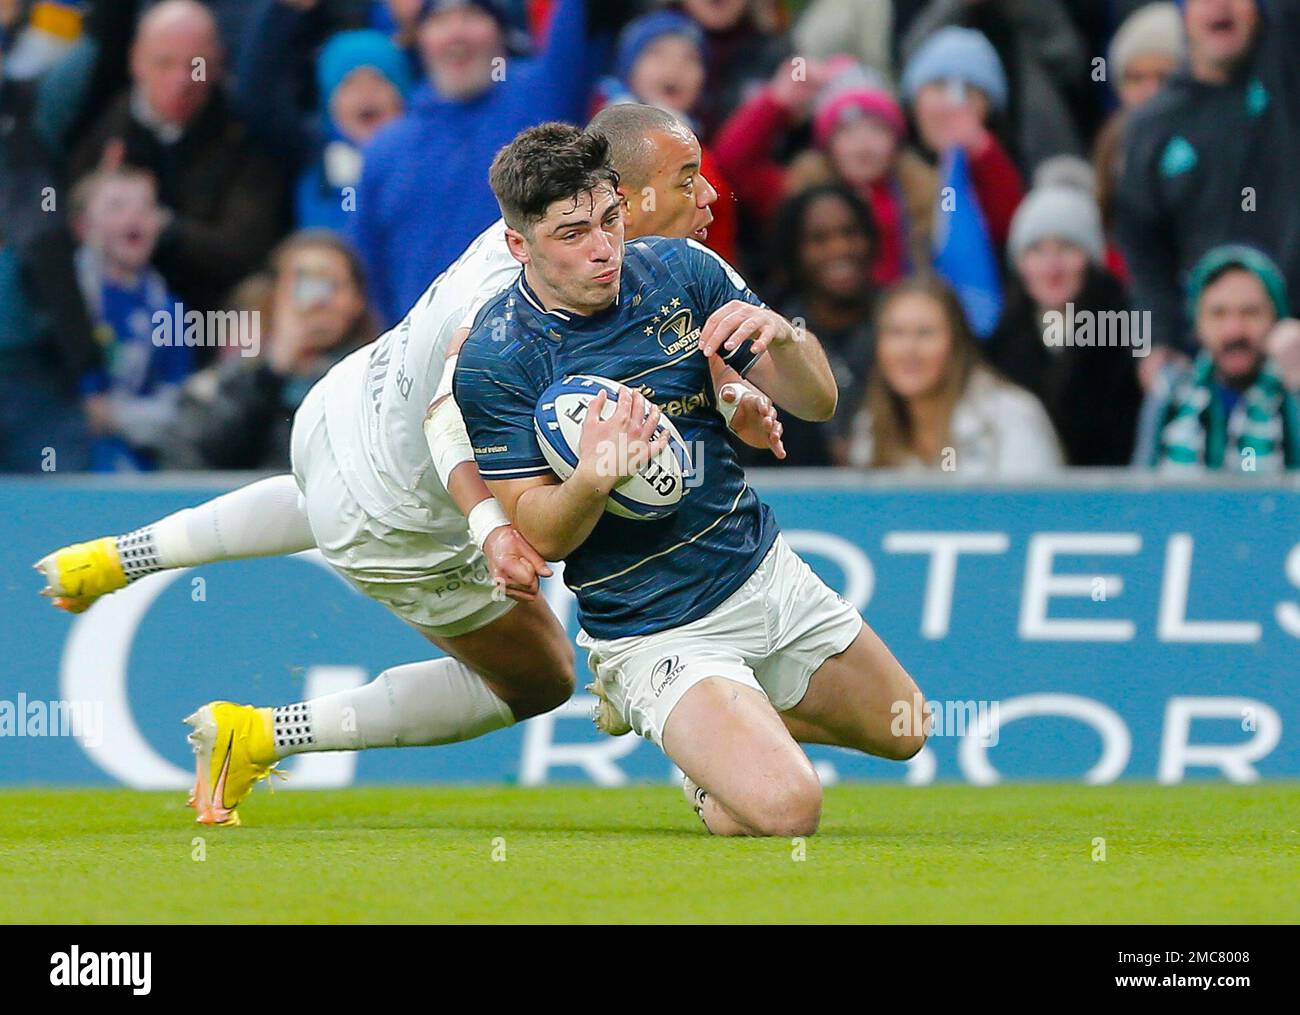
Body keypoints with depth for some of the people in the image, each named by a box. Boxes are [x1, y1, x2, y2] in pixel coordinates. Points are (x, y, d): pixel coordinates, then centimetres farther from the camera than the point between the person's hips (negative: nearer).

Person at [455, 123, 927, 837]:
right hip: (653, 629, -6)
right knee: (783, 809, -23)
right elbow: (542, 536, -16)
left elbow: (817, 403, -2)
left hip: (765, 570, 6)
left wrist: (781, 335, -24)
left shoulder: (681, 269, -6)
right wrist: (593, 477, -38)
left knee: (901, 734, 18)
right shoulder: (491, 362, -19)